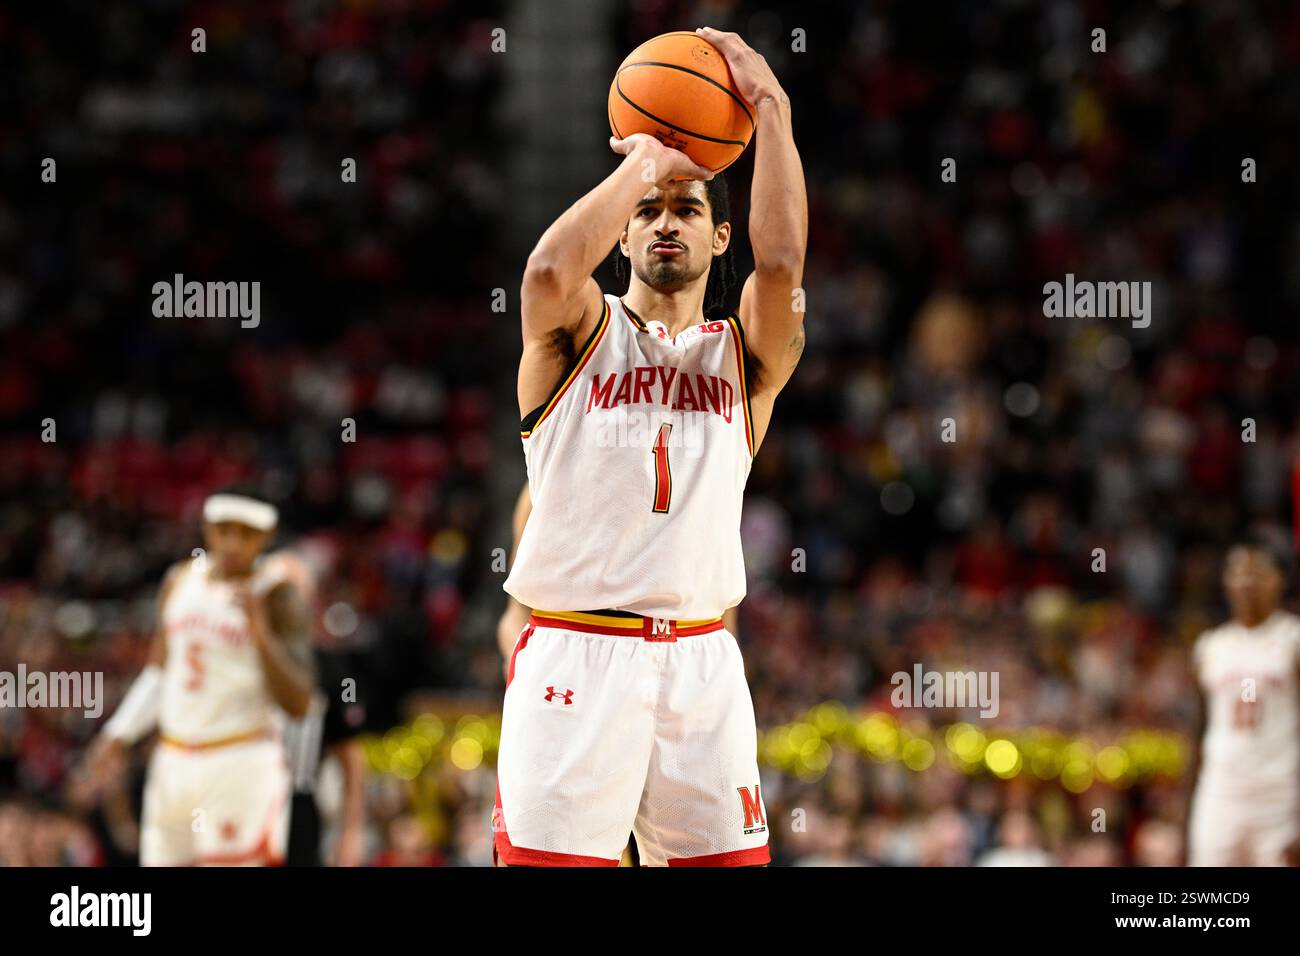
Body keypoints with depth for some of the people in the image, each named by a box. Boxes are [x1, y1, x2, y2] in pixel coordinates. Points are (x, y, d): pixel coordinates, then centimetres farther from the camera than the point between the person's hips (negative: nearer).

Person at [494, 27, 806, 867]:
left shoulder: (743, 354, 14)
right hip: (575, 657, -3)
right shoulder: (582, 332, 9)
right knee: (549, 857, -9)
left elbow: (782, 264, -7)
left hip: (701, 664, 3)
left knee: (731, 857, 1)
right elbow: (549, 272, -16)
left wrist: (770, 110, -7)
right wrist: (644, 165, -6)